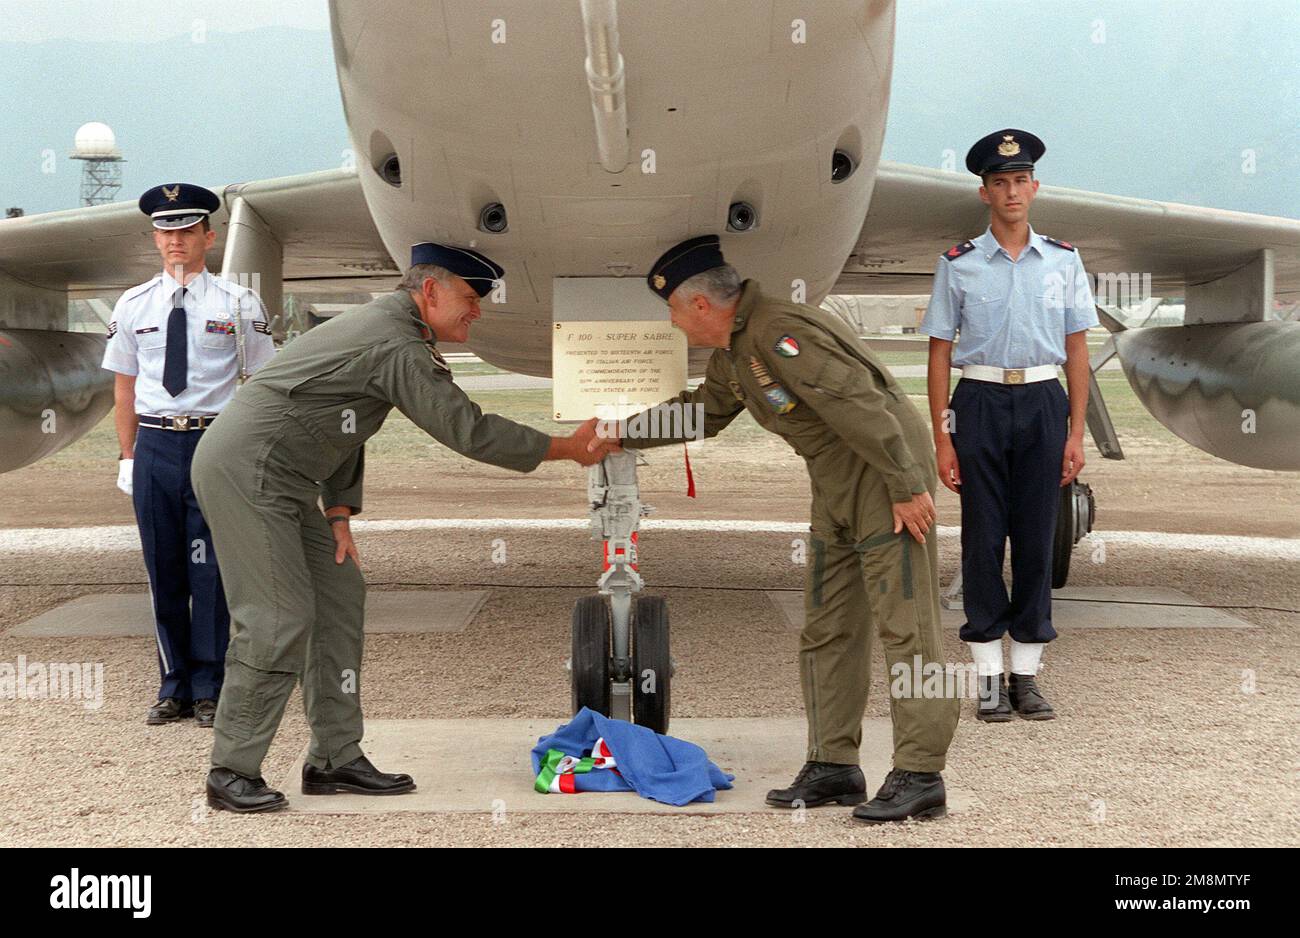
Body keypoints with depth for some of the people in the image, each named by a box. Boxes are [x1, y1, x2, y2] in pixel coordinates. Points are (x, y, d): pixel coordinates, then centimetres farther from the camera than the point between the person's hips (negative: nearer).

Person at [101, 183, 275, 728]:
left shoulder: (238, 304, 2)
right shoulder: (133, 306, 9)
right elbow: (124, 386, 14)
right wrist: (128, 456, 9)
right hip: (154, 447, 3)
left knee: (211, 571, -2)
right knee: (163, 573, 8)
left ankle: (210, 690, 9)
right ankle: (174, 688, 19)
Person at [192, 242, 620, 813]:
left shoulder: (380, 327, 16)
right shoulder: (398, 346, -17)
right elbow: (467, 430, -19)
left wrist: (338, 515, 10)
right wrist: (566, 449, -10)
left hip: (278, 481, 11)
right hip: (245, 471, -11)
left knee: (340, 594, 8)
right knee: (280, 617, -11)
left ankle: (335, 759, 10)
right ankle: (232, 775, -3)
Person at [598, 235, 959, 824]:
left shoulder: (779, 333, -23)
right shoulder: (732, 353, 10)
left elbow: (859, 403, -26)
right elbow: (702, 411, 28)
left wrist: (907, 487, -25)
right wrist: (621, 434, 31)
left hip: (888, 473, -10)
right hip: (836, 486, 10)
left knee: (904, 625, -9)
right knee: (826, 628, 10)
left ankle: (920, 777, -7)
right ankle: (834, 765, 17)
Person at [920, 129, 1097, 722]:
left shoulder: (1063, 261, 7)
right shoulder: (958, 265, 3)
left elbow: (1077, 351, 7)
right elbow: (940, 352, 3)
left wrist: (1076, 434, 1)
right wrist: (942, 438, -3)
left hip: (1043, 405, 1)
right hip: (981, 403, -1)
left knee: (1037, 538, 4)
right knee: (983, 538, 1)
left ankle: (1026, 674, 13)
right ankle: (989, 678, 9)